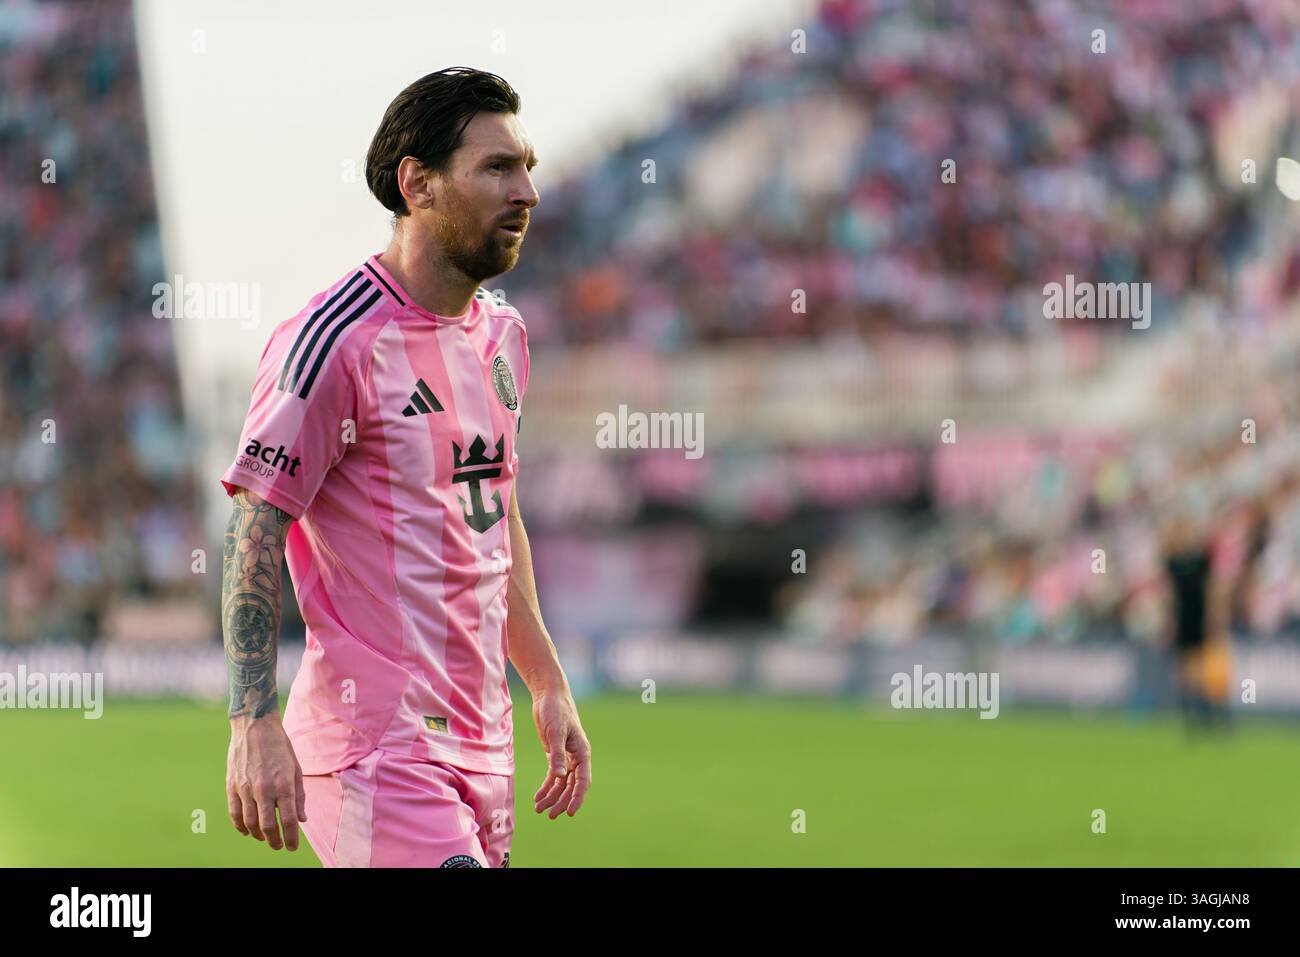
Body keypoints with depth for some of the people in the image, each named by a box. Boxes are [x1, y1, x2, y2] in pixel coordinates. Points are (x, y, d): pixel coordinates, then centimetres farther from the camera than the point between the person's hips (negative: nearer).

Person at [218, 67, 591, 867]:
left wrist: (547, 682, 24)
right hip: (379, 744, -8)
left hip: (482, 741, 8)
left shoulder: (502, 332, 14)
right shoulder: (336, 341, -13)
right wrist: (255, 720, -21)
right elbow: (256, 530, -14)